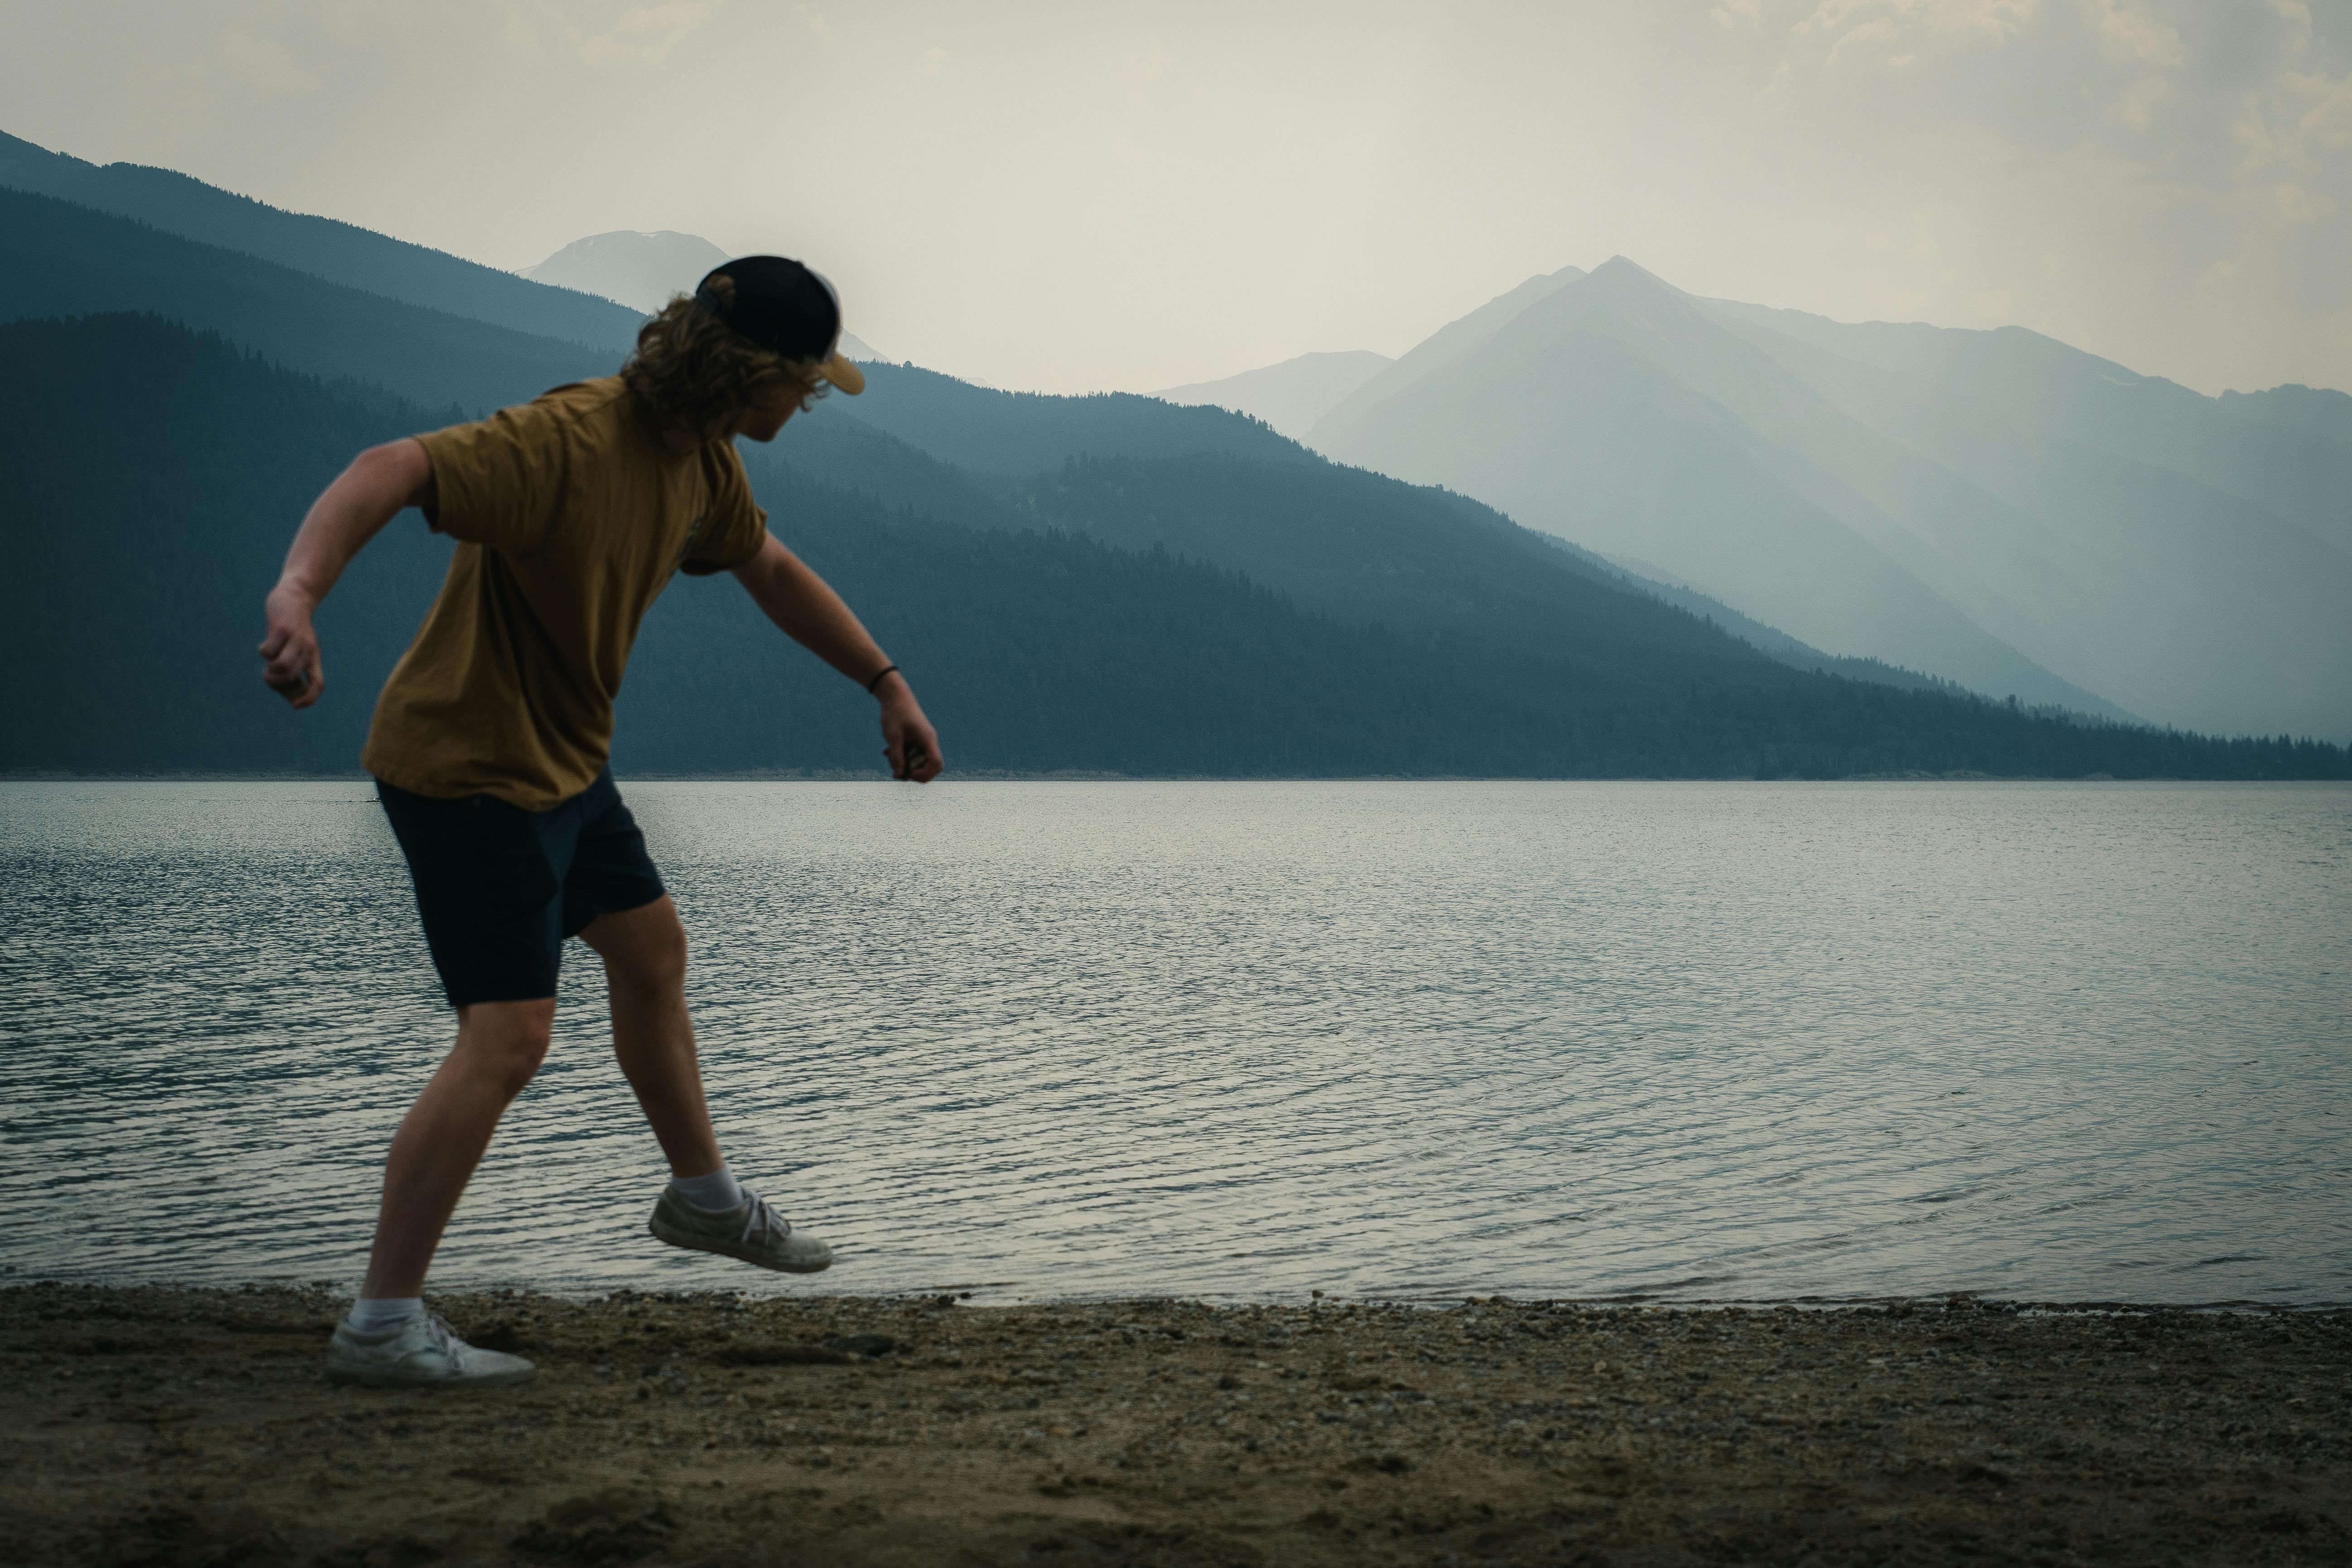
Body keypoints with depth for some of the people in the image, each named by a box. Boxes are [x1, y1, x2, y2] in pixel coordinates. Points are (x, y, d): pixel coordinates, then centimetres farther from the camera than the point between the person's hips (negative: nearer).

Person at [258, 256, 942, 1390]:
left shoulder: (703, 458, 2)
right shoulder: (567, 441, -29)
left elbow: (774, 573, 20)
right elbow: (386, 472, -41)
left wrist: (886, 684, 19)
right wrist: (298, 590, -59)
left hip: (563, 759, 10)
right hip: (466, 767, -10)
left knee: (650, 950, 24)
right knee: (508, 1036, -14)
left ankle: (703, 1198, 46)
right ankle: (381, 1326, -8)